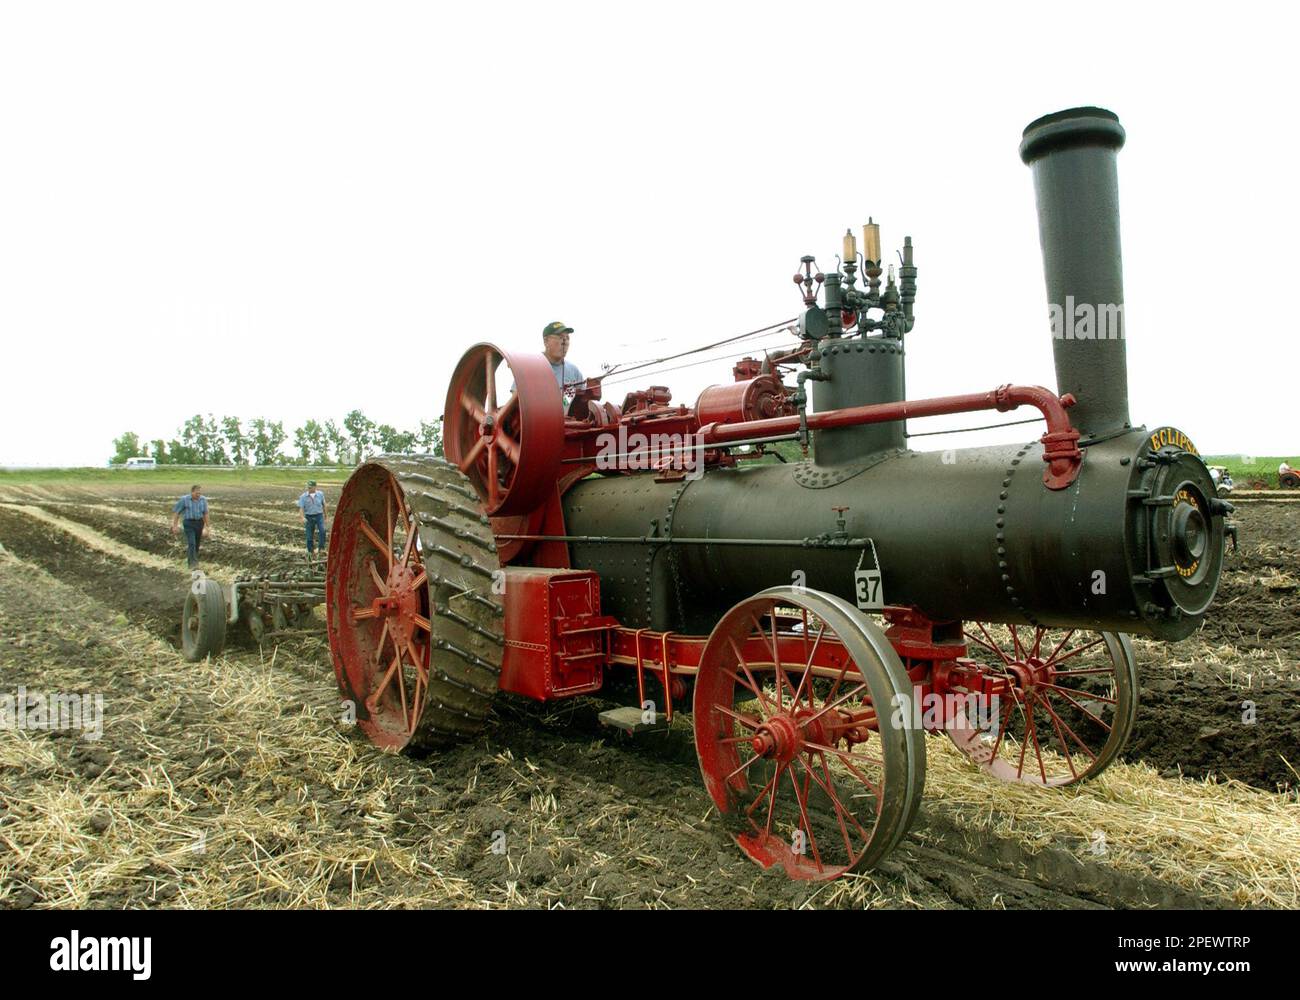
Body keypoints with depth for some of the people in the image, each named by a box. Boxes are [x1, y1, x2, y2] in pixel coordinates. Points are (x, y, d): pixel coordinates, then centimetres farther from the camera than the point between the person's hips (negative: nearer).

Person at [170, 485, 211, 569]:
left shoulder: (203, 499, 0)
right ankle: (193, 563, -17)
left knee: (196, 544, 12)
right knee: (192, 543, -15)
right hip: (189, 523, -4)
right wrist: (175, 526, -6)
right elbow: (176, 512, -3)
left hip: (199, 523, 4)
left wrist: (208, 526, 11)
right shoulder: (184, 500, -10)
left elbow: (205, 513, 9)